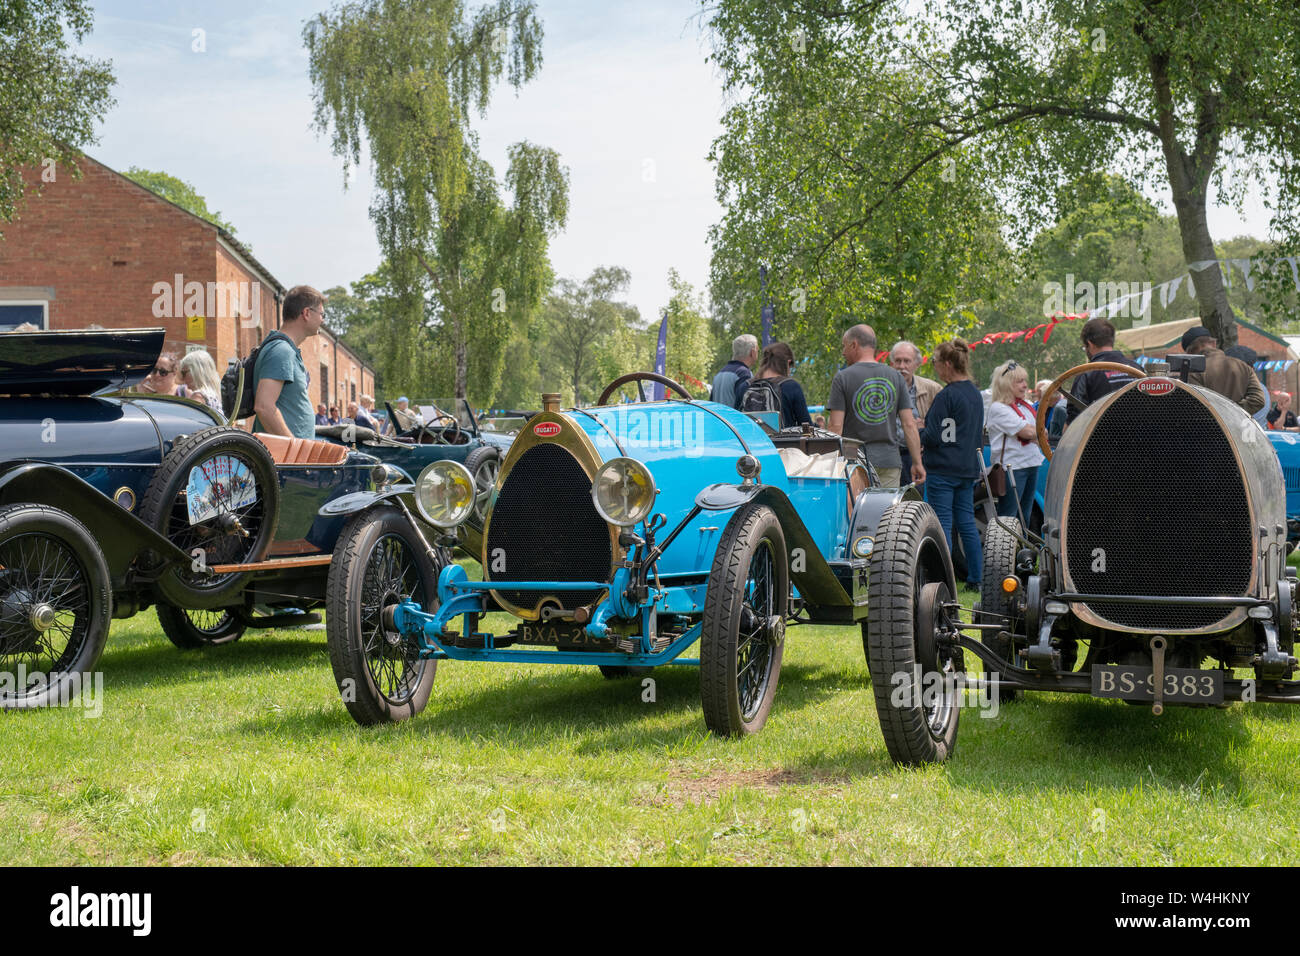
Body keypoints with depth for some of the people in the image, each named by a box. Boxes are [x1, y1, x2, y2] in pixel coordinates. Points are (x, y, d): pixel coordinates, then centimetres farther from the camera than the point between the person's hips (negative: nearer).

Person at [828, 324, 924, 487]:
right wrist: (917, 463, 9)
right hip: (889, 460, 3)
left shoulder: (843, 378, -3)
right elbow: (909, 425, 4)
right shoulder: (896, 376, 7)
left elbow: (836, 426, -7)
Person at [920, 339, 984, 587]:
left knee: (942, 523, -5)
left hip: (942, 469, -8)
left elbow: (933, 436, -15)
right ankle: (976, 578, 13)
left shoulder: (946, 396, -15)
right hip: (969, 467, 8)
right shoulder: (975, 394, 11)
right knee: (966, 521, 12)